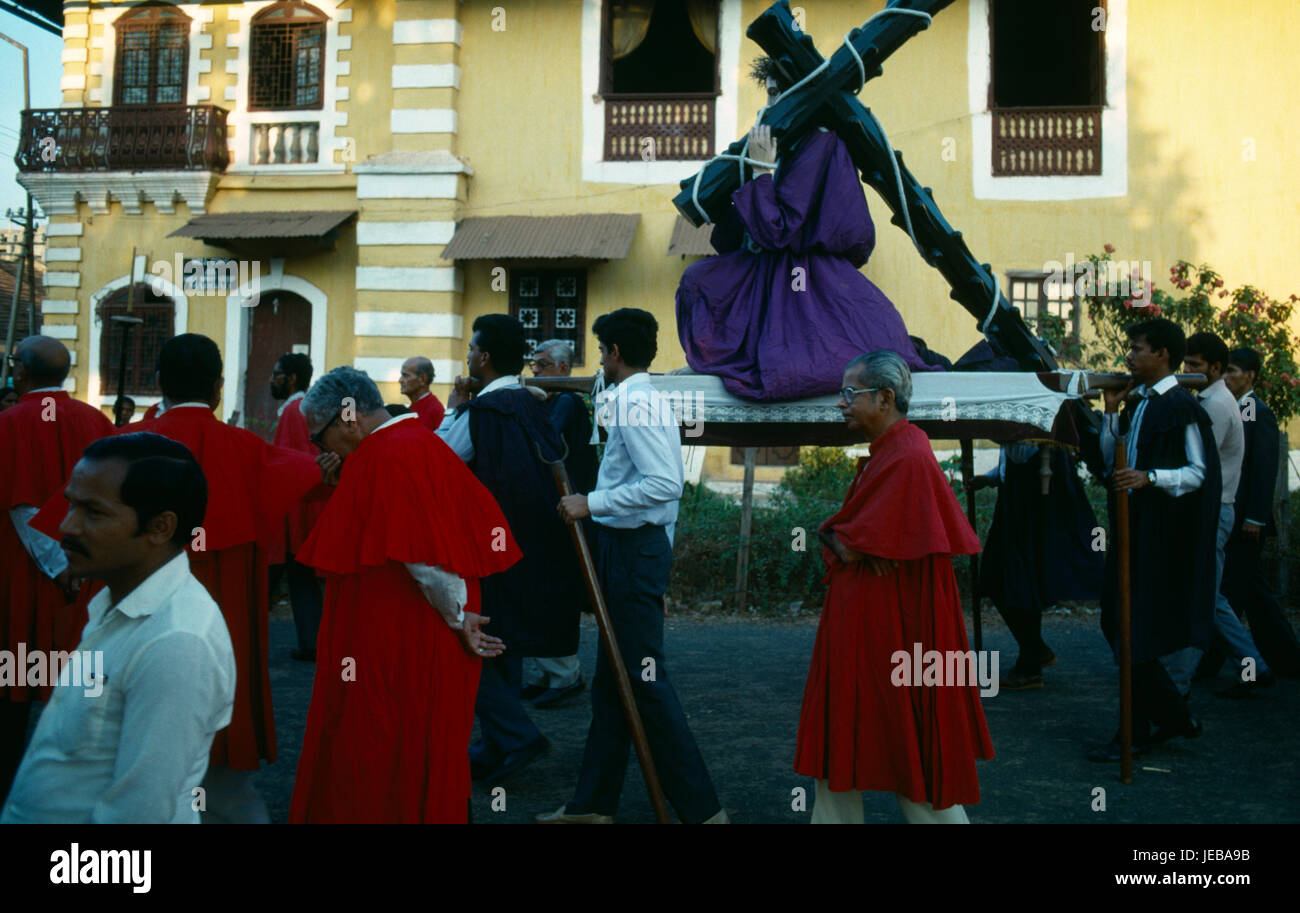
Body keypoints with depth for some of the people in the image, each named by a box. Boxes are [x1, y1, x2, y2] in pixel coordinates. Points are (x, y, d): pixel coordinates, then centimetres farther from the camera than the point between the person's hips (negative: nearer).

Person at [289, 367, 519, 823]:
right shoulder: (423, 443, 9)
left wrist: (457, 616, -12)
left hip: (386, 644, -10)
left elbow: (421, 555, -25)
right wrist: (346, 481, 6)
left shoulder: (386, 456, -20)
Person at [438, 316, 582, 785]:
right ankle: (499, 748, 22)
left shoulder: (480, 412, -16)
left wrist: (454, 407, 3)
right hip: (537, 549, 8)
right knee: (502, 648, 16)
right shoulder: (533, 406, 7)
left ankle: (516, 734, -8)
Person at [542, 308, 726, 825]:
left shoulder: (632, 401, -15)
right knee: (612, 681, 14)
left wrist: (592, 503, -19)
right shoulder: (647, 399, 14)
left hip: (632, 549, -10)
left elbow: (664, 485, -24)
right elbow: (666, 483, 18)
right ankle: (594, 803, 23)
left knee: (645, 680, -6)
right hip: (643, 545, 10)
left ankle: (700, 807, 1)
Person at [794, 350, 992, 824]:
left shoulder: (907, 459, -20)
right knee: (841, 739, 14)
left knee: (906, 748, 1)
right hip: (861, 624, 10)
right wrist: (843, 539, -5)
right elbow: (847, 537, 15)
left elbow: (855, 545, -19)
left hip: (889, 628, -10)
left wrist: (836, 537, -1)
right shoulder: (885, 451, 12)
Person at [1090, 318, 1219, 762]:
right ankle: (1174, 716, 25)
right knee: (1118, 625, 12)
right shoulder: (1137, 402, 13)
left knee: (1136, 630, -4)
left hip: (1158, 535, -9)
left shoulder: (1182, 407, -11)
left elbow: (1199, 472, -13)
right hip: (1130, 526, 9)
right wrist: (1112, 412, 5)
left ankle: (1137, 734, 7)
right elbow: (1111, 460, 14)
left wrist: (1151, 478, -26)